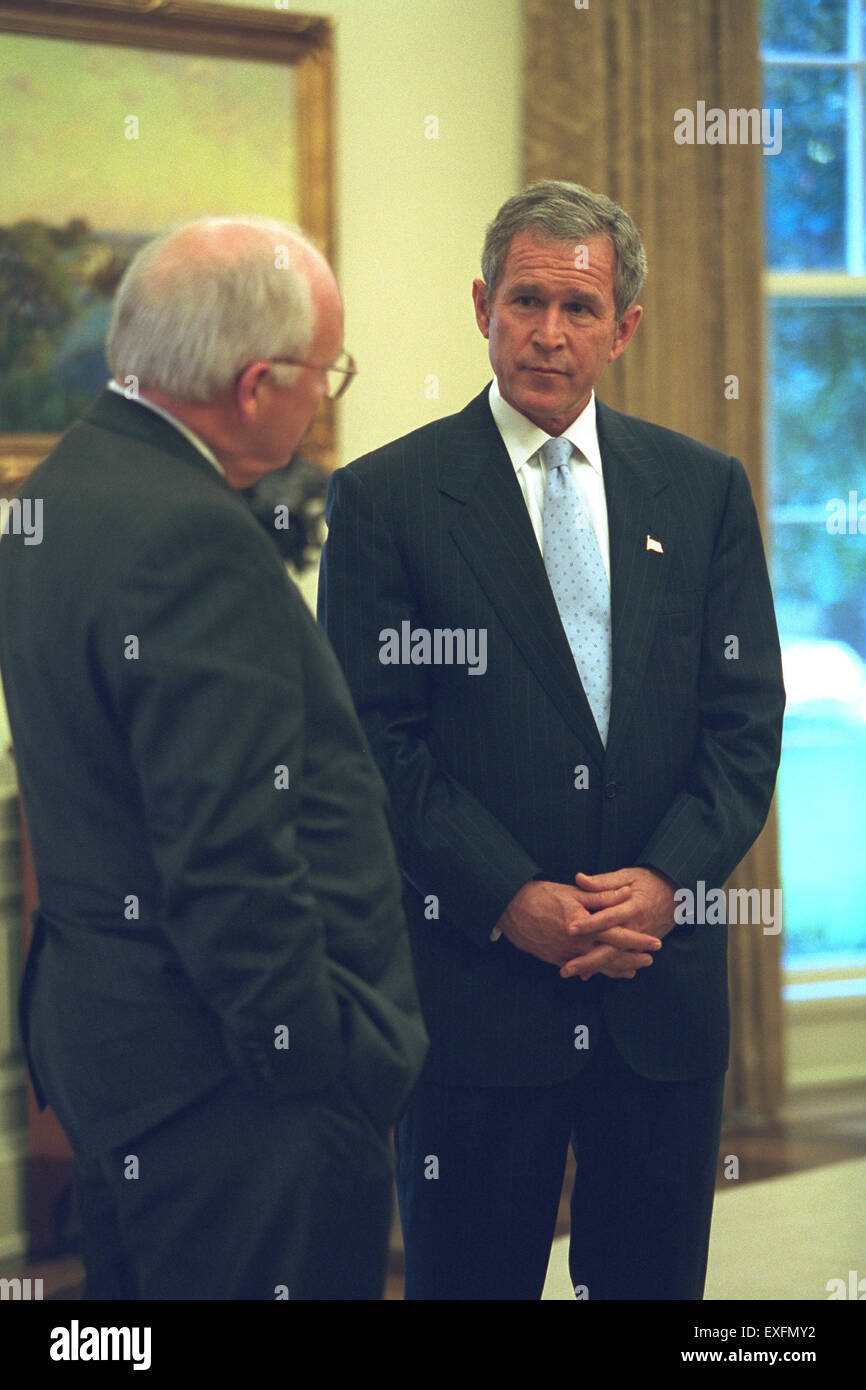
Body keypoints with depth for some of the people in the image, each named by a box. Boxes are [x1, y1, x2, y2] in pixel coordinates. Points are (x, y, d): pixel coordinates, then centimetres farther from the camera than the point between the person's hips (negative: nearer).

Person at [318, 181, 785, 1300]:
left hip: (663, 982, 3)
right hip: (473, 984, -3)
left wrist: (666, 880, -10)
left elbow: (746, 718, 6)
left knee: (656, 1281, 11)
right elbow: (376, 739, -6)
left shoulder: (703, 490, 9)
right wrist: (511, 900, -15)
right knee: (468, 1284, 5)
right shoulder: (387, 497, -1)